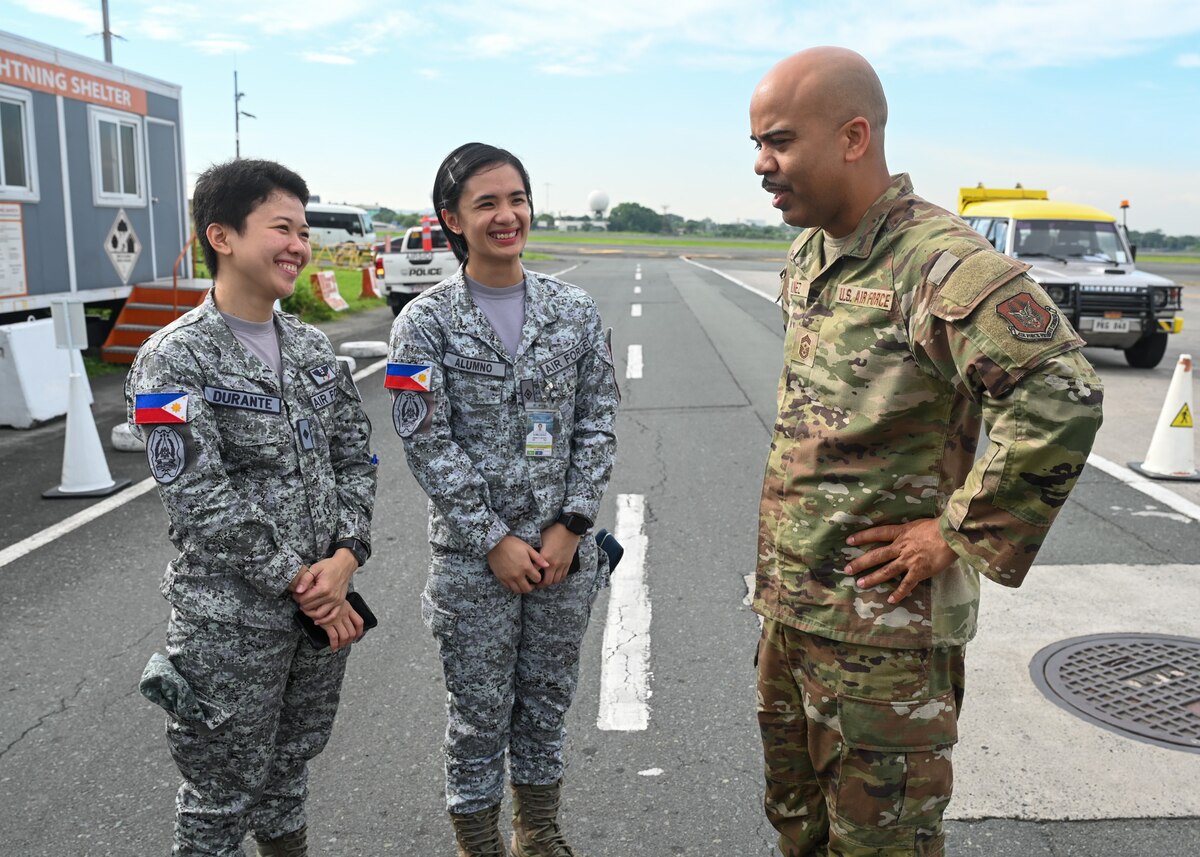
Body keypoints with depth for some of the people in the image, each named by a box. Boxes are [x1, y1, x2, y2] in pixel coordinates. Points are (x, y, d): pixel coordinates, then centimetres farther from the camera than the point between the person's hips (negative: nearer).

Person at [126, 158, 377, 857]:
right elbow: (202, 502, -19)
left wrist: (346, 555, -10)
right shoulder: (175, 360, -13)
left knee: (292, 763, 23)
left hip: (325, 604, 6)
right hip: (232, 619, -5)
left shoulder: (312, 346, 6)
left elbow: (355, 455, 6)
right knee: (224, 795, 11)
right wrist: (302, 586, -17)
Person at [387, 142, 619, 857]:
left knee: (548, 702, 17)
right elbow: (428, 443, -10)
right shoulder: (426, 322, -7)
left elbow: (597, 426, 2)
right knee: (480, 713, 11)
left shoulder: (576, 311, 1)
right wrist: (495, 541, -13)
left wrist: (569, 528, -7)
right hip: (474, 556, -3)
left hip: (563, 549, 3)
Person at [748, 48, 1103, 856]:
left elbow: (1061, 399, -29)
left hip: (882, 623, -8)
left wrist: (960, 533, -21)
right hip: (788, 606, 8)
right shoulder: (806, 258, 9)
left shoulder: (940, 262, -19)